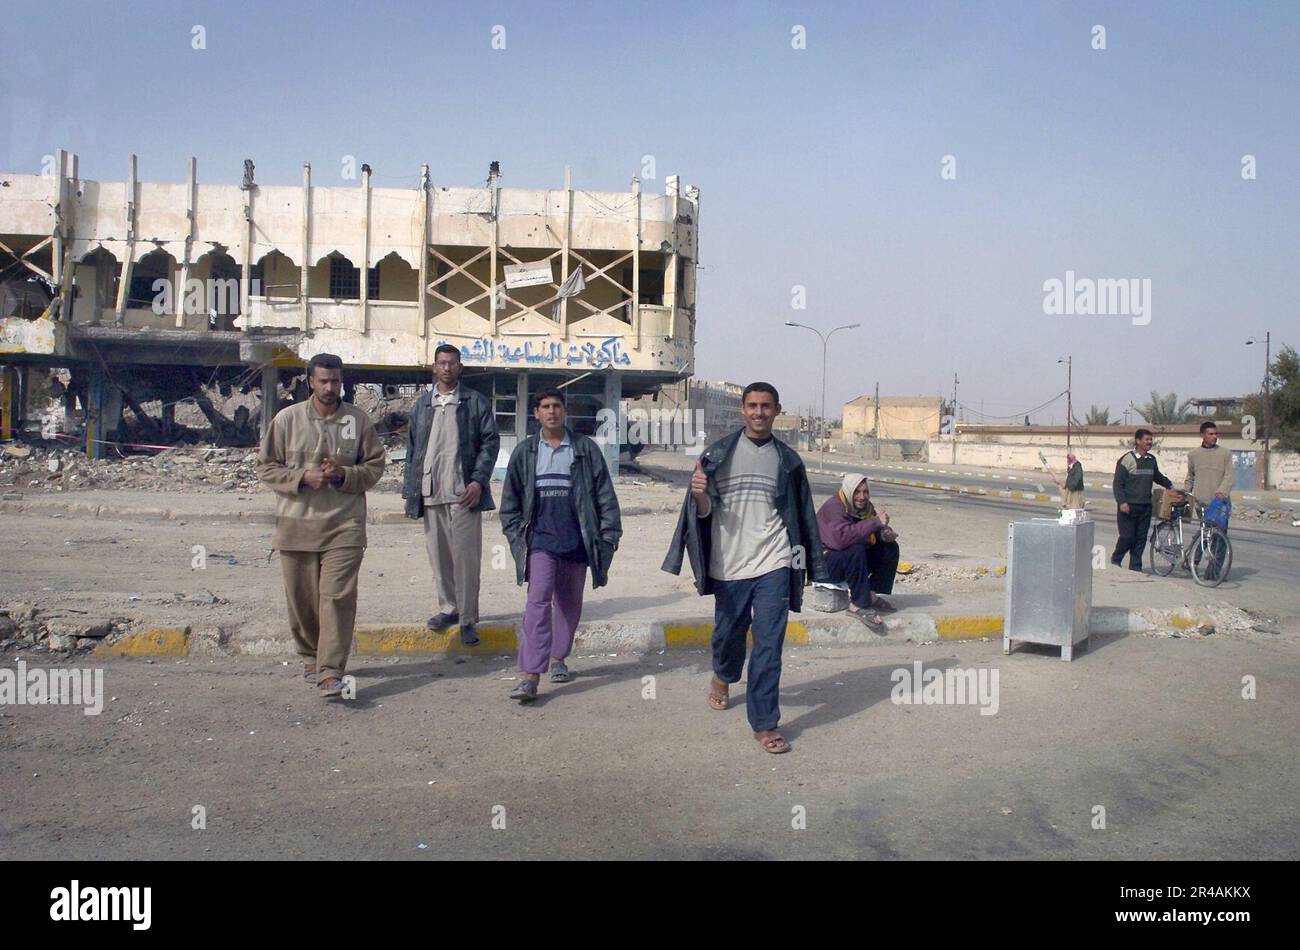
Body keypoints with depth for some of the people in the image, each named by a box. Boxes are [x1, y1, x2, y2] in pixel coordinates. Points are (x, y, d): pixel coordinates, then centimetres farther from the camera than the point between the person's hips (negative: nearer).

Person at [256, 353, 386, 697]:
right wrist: (303, 477, -11)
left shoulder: (359, 420, 4)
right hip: (297, 524, 1)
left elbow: (375, 465, 9)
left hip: (344, 524, -1)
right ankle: (310, 656, 32)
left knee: (338, 597, -9)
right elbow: (266, 466, 6)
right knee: (302, 598, 10)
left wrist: (345, 474, -10)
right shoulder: (287, 419, 3)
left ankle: (330, 672, -7)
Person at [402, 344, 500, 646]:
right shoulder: (422, 404, 15)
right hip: (430, 493, 4)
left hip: (463, 492, -4)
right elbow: (412, 447, 16)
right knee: (438, 555, 10)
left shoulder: (476, 402, 4)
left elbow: (490, 441, -1)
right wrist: (410, 487, 8)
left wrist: (478, 481, -11)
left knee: (465, 557, -4)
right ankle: (448, 608, 25)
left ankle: (468, 620, 2)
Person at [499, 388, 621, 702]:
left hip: (576, 540, 1)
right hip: (540, 540, -1)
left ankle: (558, 657, 32)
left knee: (570, 602, 13)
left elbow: (605, 495, 3)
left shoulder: (586, 449, 3)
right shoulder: (524, 452, 6)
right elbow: (511, 500, 10)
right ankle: (530, 676, -15)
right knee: (538, 602, -12)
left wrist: (609, 535, -2)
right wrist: (516, 536, 2)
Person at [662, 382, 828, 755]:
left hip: (773, 564, 0)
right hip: (729, 563, 0)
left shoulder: (787, 460, 5)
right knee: (728, 632, 16)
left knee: (769, 644, -4)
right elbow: (704, 512, 1)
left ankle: (765, 723, 6)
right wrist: (699, 495, -22)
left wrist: (813, 566, 9)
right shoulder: (718, 454, 1)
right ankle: (722, 676, 49)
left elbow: (802, 514, 11)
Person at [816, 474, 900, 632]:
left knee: (891, 547, 0)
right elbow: (841, 538, -39)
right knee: (857, 551, -36)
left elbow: (878, 530, 13)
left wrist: (886, 533, -14)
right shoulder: (833, 507, -22)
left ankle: (872, 595, 3)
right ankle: (859, 605, -28)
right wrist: (875, 522, -35)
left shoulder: (865, 506, 5)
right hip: (826, 562, -9)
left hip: (854, 557, 9)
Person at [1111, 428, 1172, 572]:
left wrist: (1170, 485, 21)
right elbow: (1117, 483, -9)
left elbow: (1157, 477, 33)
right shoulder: (1127, 459, -7)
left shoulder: (1152, 459, 12)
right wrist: (1122, 502, -17)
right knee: (1127, 537, -7)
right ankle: (1115, 560, 16)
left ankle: (1135, 567, 12)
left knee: (1141, 538, 5)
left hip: (1145, 506, 6)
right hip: (1129, 506, -6)